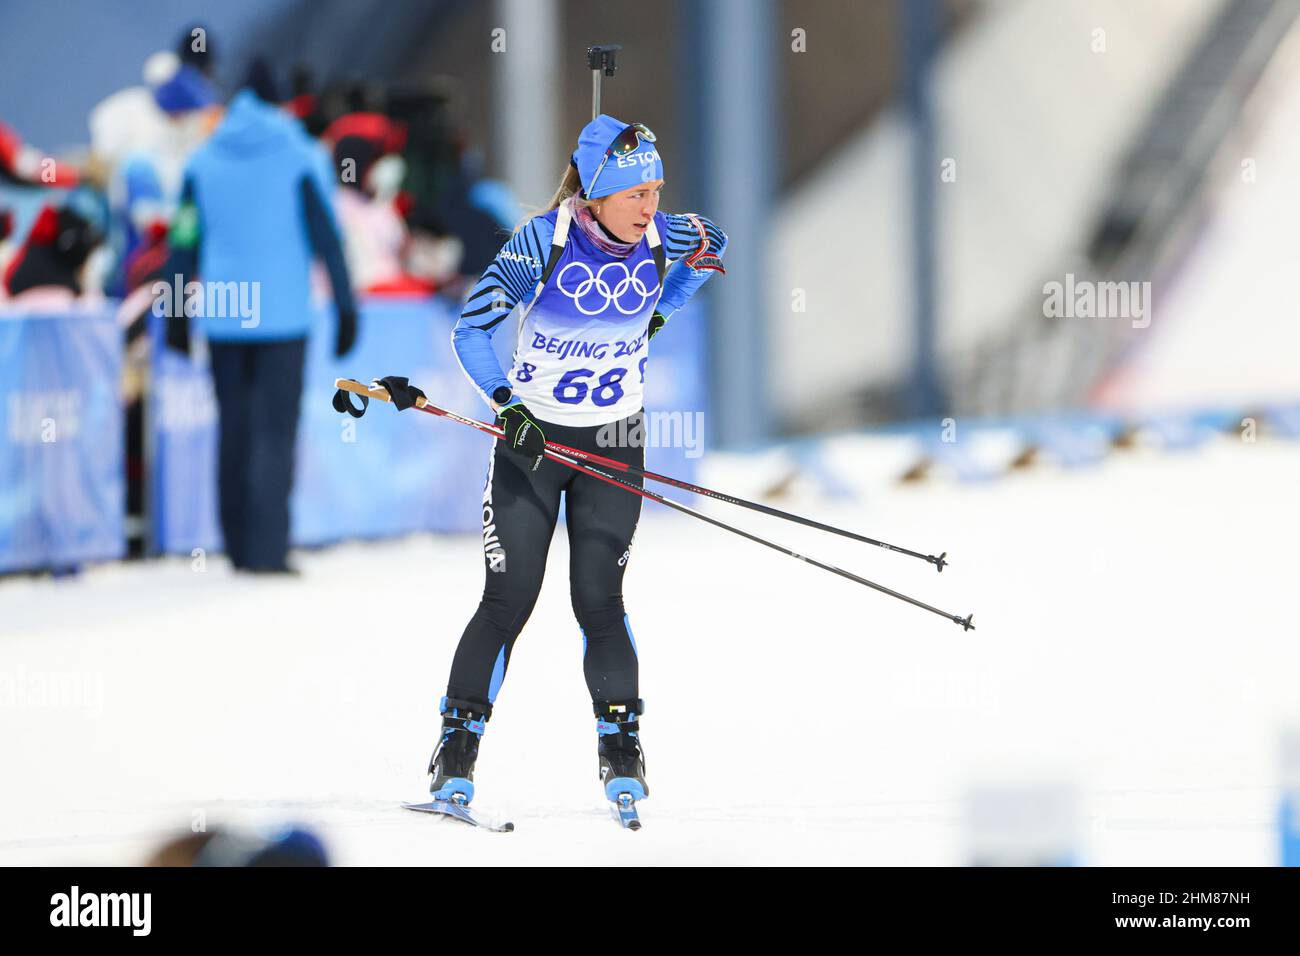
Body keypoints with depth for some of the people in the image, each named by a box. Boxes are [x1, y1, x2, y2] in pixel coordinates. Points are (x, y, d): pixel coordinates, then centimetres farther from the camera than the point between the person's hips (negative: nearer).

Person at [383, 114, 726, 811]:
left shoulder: (663, 237, -10)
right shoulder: (543, 242, -19)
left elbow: (713, 246, 15)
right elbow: (471, 328, -14)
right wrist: (507, 402, -25)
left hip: (613, 441, 2)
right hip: (532, 438, -2)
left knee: (598, 597, -5)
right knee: (510, 598, -5)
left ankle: (621, 745, 8)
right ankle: (458, 744, 7)